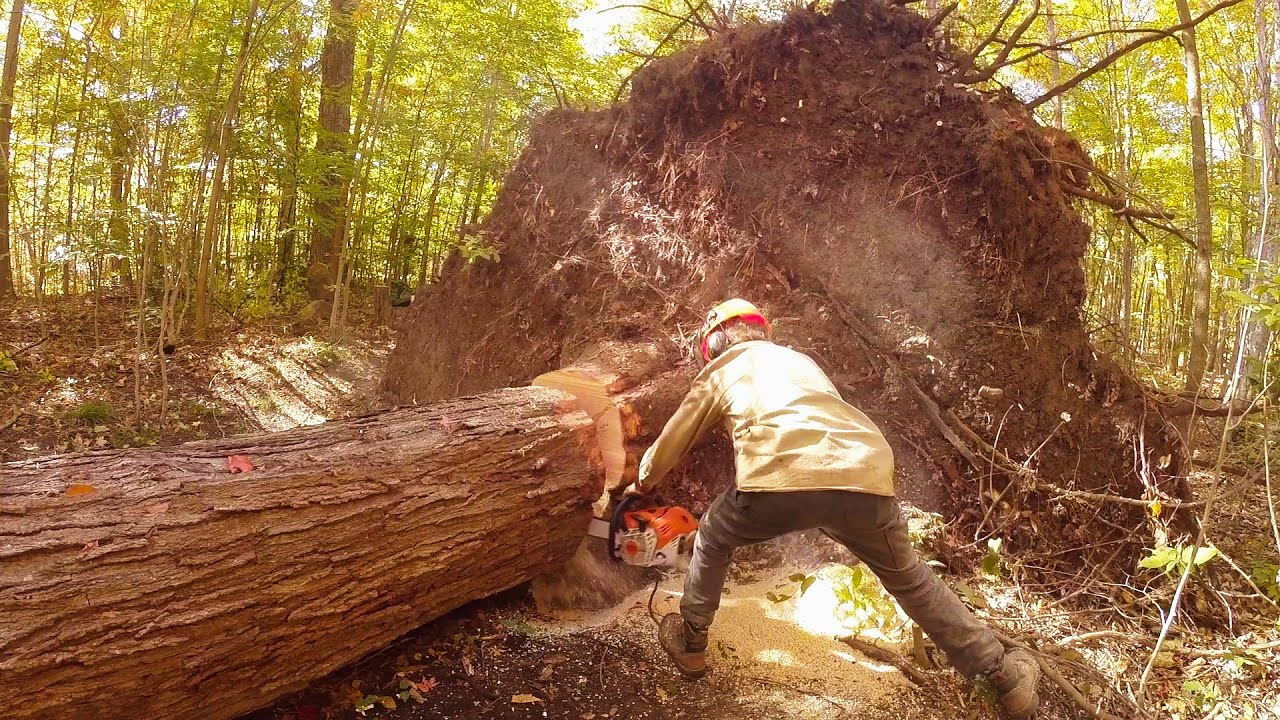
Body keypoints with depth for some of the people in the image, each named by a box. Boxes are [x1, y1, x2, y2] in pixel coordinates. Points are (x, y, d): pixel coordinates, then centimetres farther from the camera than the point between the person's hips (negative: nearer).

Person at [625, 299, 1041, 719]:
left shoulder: (722, 369, 28)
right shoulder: (800, 361, 39)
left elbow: (673, 440, 36)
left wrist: (643, 483, 56)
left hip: (783, 477, -4)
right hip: (866, 478, 4)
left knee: (713, 539, 28)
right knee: (909, 578, 29)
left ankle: (690, 643, 41)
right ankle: (1007, 678, 34)